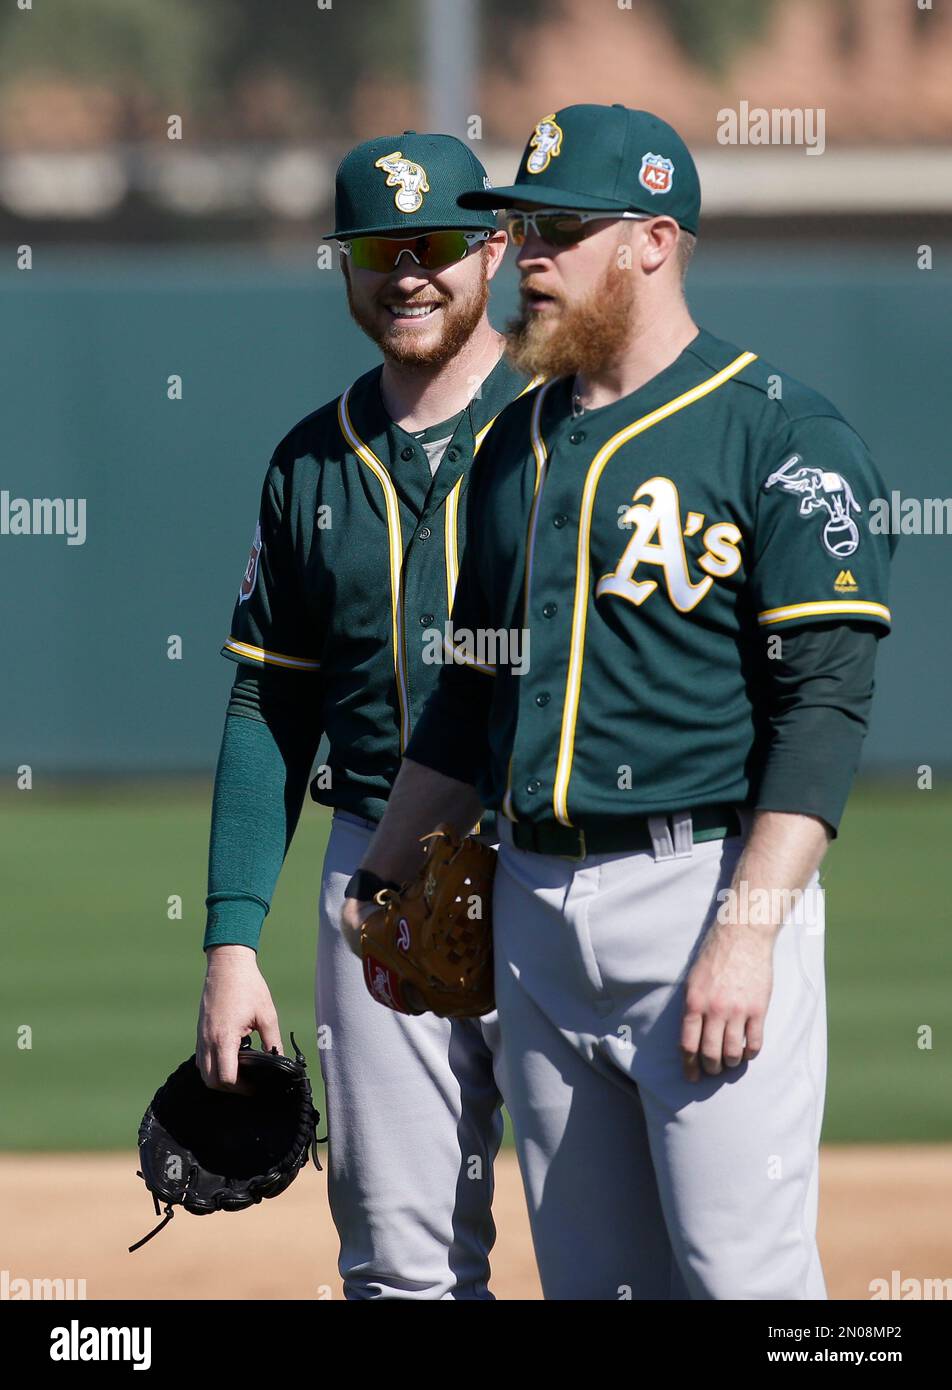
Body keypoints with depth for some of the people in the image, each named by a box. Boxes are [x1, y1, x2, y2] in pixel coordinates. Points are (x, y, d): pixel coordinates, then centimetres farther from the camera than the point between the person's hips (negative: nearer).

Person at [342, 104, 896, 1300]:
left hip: (705, 882, -7)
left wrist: (747, 932, -21)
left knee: (740, 1273, -11)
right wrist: (381, 879, 21)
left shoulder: (780, 435, -6)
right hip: (536, 907, 7)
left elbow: (824, 704, -13)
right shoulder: (519, 445, 16)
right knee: (590, 1279, 9)